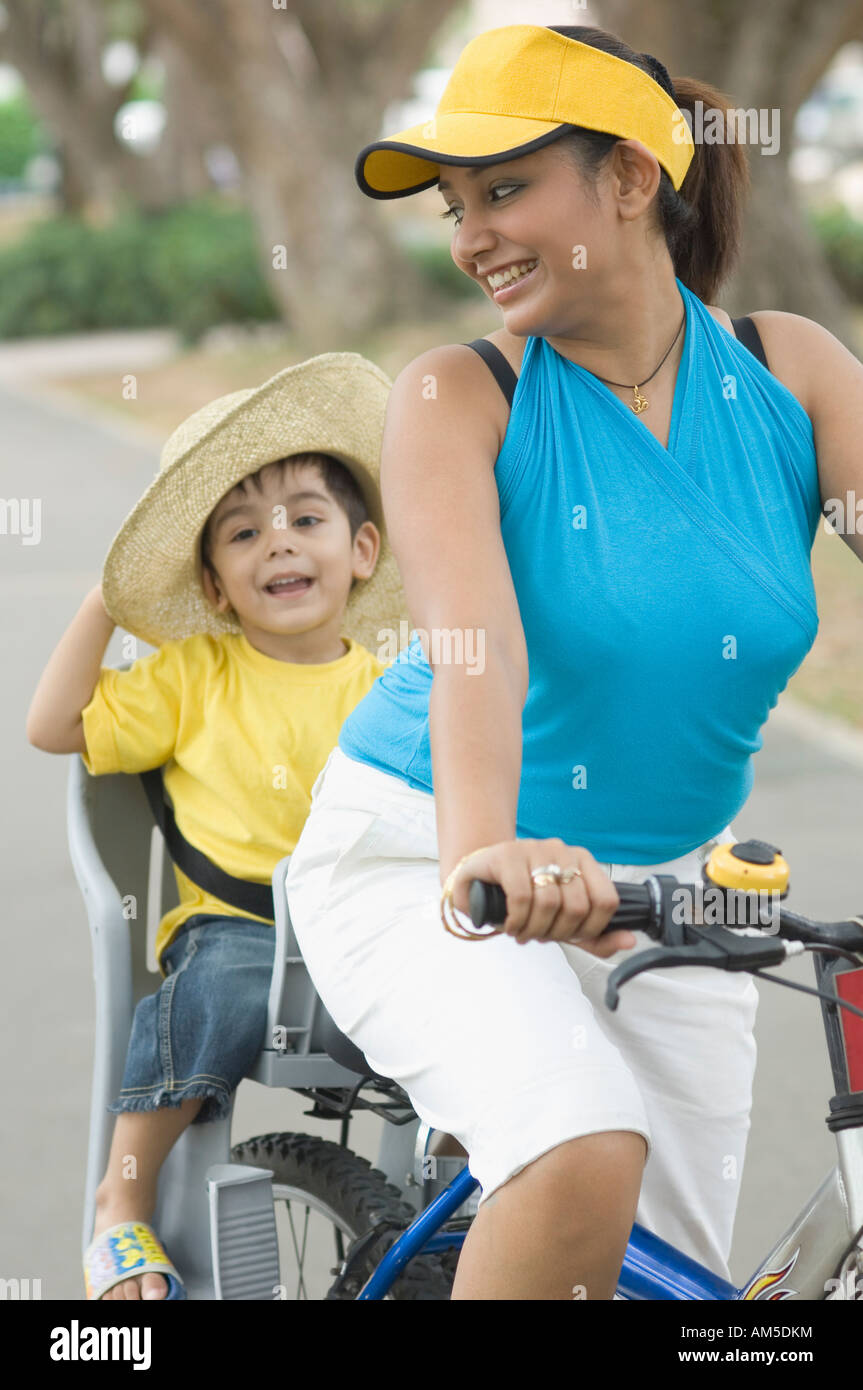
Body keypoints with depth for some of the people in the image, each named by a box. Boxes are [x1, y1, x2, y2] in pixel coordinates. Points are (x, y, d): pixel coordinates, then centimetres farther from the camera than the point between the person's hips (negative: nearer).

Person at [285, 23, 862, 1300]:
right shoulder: (459, 396, -13)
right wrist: (486, 850, -48)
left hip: (672, 887, 4)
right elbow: (469, 635, -30)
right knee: (586, 1160, -29)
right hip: (425, 864, -3)